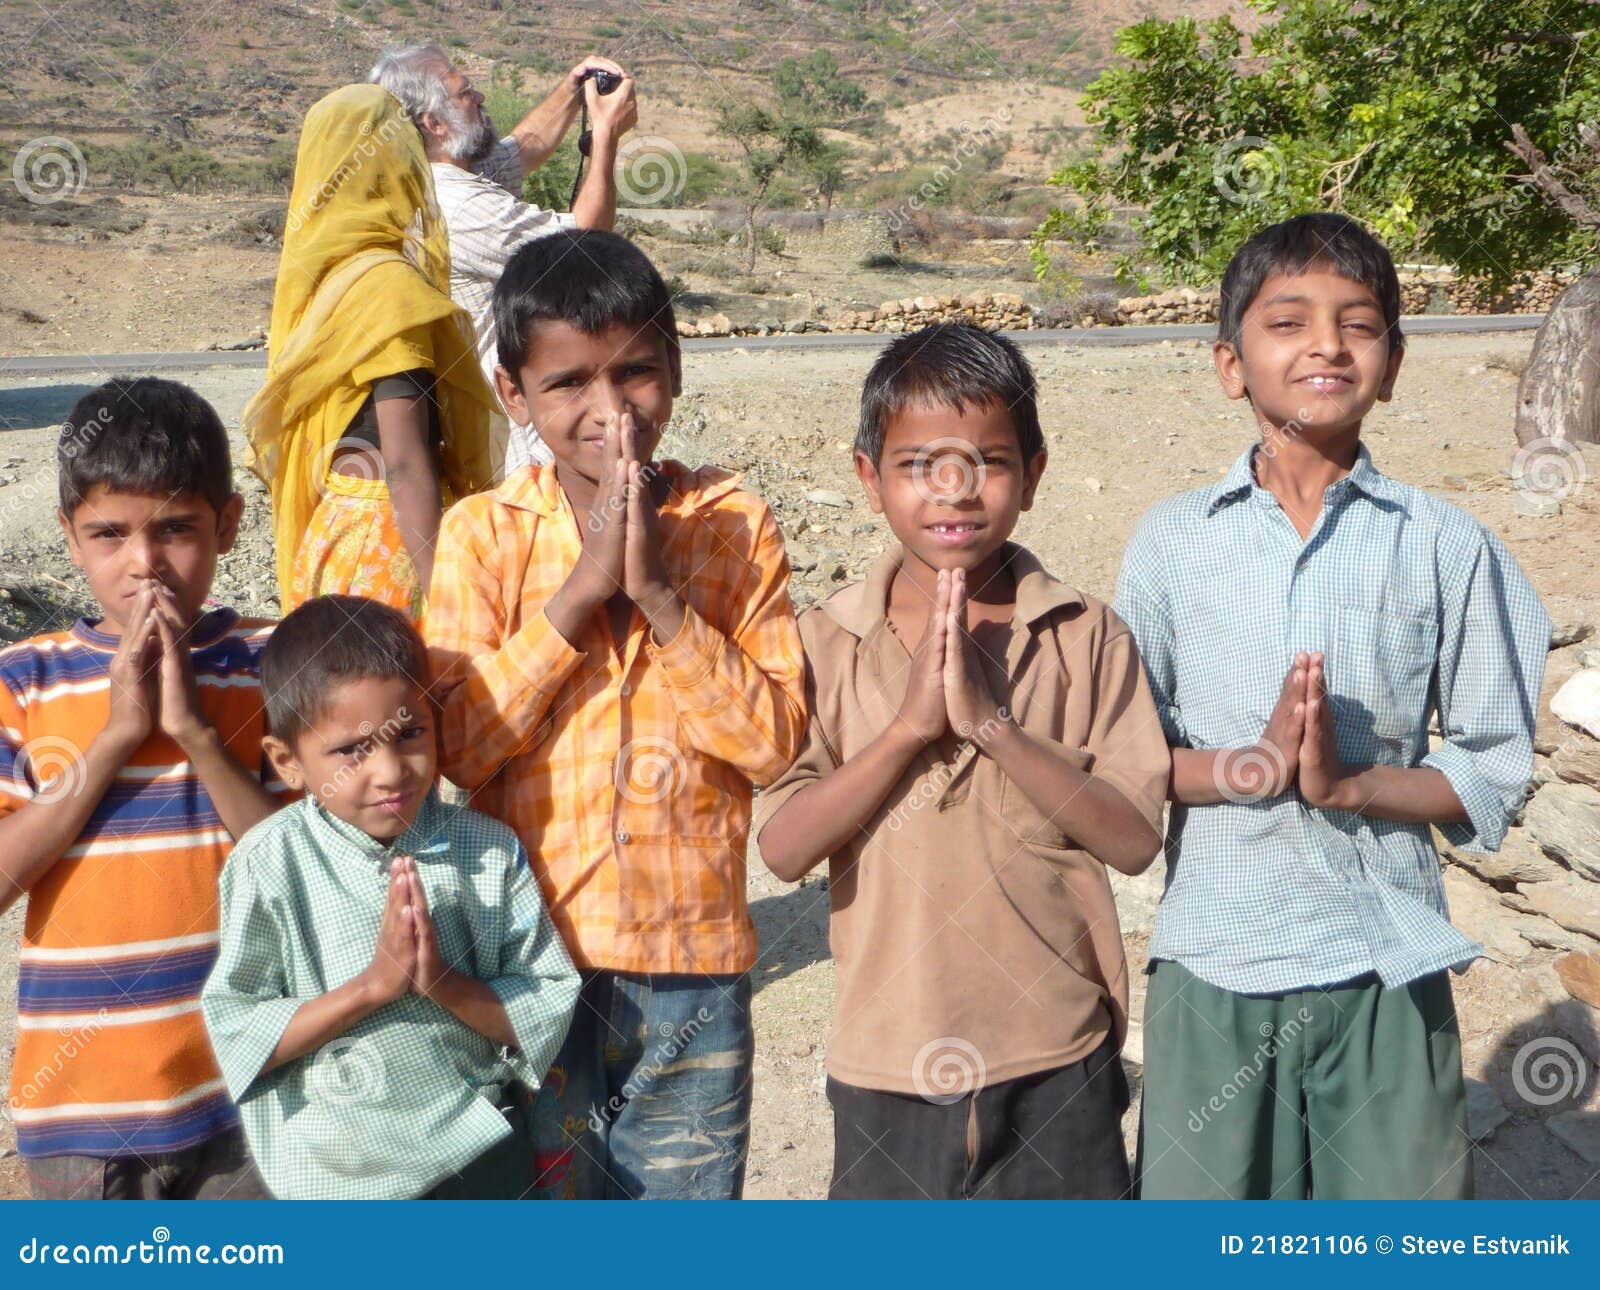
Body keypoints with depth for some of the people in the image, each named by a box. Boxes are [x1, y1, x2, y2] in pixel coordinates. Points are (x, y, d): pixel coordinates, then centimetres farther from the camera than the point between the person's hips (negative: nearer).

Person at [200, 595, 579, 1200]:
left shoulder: (487, 849, -7)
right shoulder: (270, 862, -13)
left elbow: (550, 1011, -7)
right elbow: (234, 1033, -16)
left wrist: (444, 983, -22)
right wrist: (371, 986, -23)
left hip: (480, 1155, 2)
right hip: (331, 1167, -1)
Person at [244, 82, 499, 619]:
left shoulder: (314, 276, 10)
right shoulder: (391, 283, -15)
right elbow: (405, 460, -20)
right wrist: (441, 588, -21)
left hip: (332, 528, 9)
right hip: (389, 538, -9)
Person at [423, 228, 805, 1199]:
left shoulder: (733, 526, 0)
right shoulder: (483, 534, -1)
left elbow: (774, 741, -8)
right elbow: (459, 745, -12)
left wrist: (659, 596, -17)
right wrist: (580, 588, -17)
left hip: (693, 957, 1)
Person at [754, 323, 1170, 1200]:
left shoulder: (1086, 638, -6)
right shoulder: (827, 643, -4)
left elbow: (1134, 839, -12)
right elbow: (782, 847, -12)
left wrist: (992, 721, -22)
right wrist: (910, 722, -22)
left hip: (1056, 1062, 0)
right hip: (887, 1058, 1)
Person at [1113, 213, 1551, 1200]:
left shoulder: (1448, 548, 0)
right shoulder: (1173, 541, 2)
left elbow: (1496, 772, 1)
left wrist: (1349, 783, -16)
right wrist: (1247, 765, -16)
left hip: (1387, 966, 0)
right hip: (1214, 960, 1)